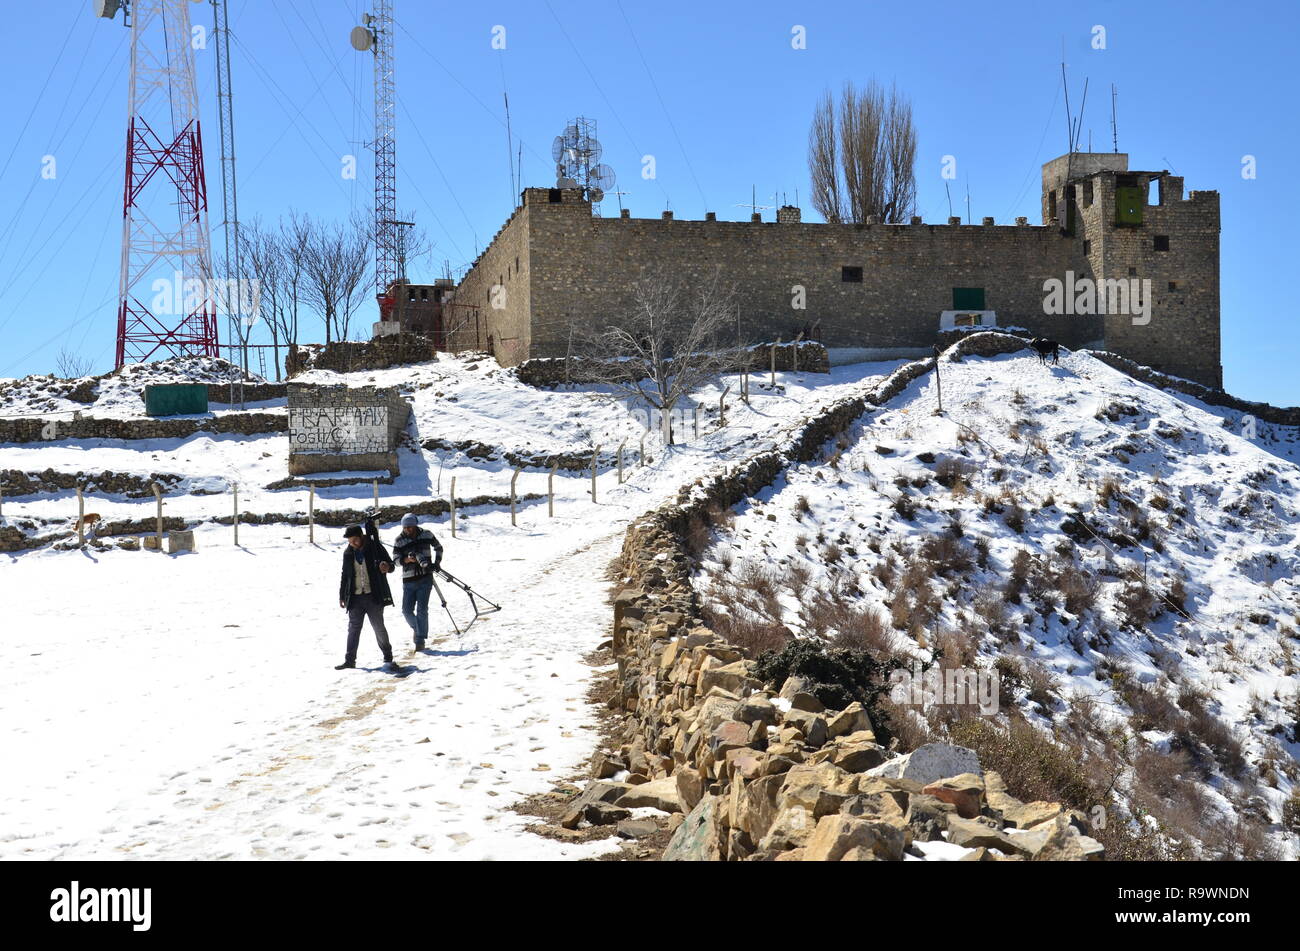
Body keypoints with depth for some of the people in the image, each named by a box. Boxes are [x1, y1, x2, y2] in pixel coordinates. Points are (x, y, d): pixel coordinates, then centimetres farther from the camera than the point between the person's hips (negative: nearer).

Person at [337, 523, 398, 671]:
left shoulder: (375, 547, -3)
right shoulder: (348, 553, 8)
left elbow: (390, 563, 1)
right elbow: (345, 575, 17)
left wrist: (387, 567, -24)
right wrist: (342, 596, 15)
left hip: (374, 596, -3)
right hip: (355, 598, 3)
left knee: (379, 627, 1)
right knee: (353, 629, 4)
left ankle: (388, 657, 14)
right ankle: (350, 660, 9)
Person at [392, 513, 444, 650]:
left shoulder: (426, 534, 2)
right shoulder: (399, 540, 1)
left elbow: (438, 548, 17)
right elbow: (395, 558, -4)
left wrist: (437, 562, 5)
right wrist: (407, 559, -23)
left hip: (425, 578, -2)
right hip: (408, 580, 2)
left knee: (422, 609, -8)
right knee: (407, 610, 0)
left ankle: (421, 639, -3)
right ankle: (416, 628, 29)